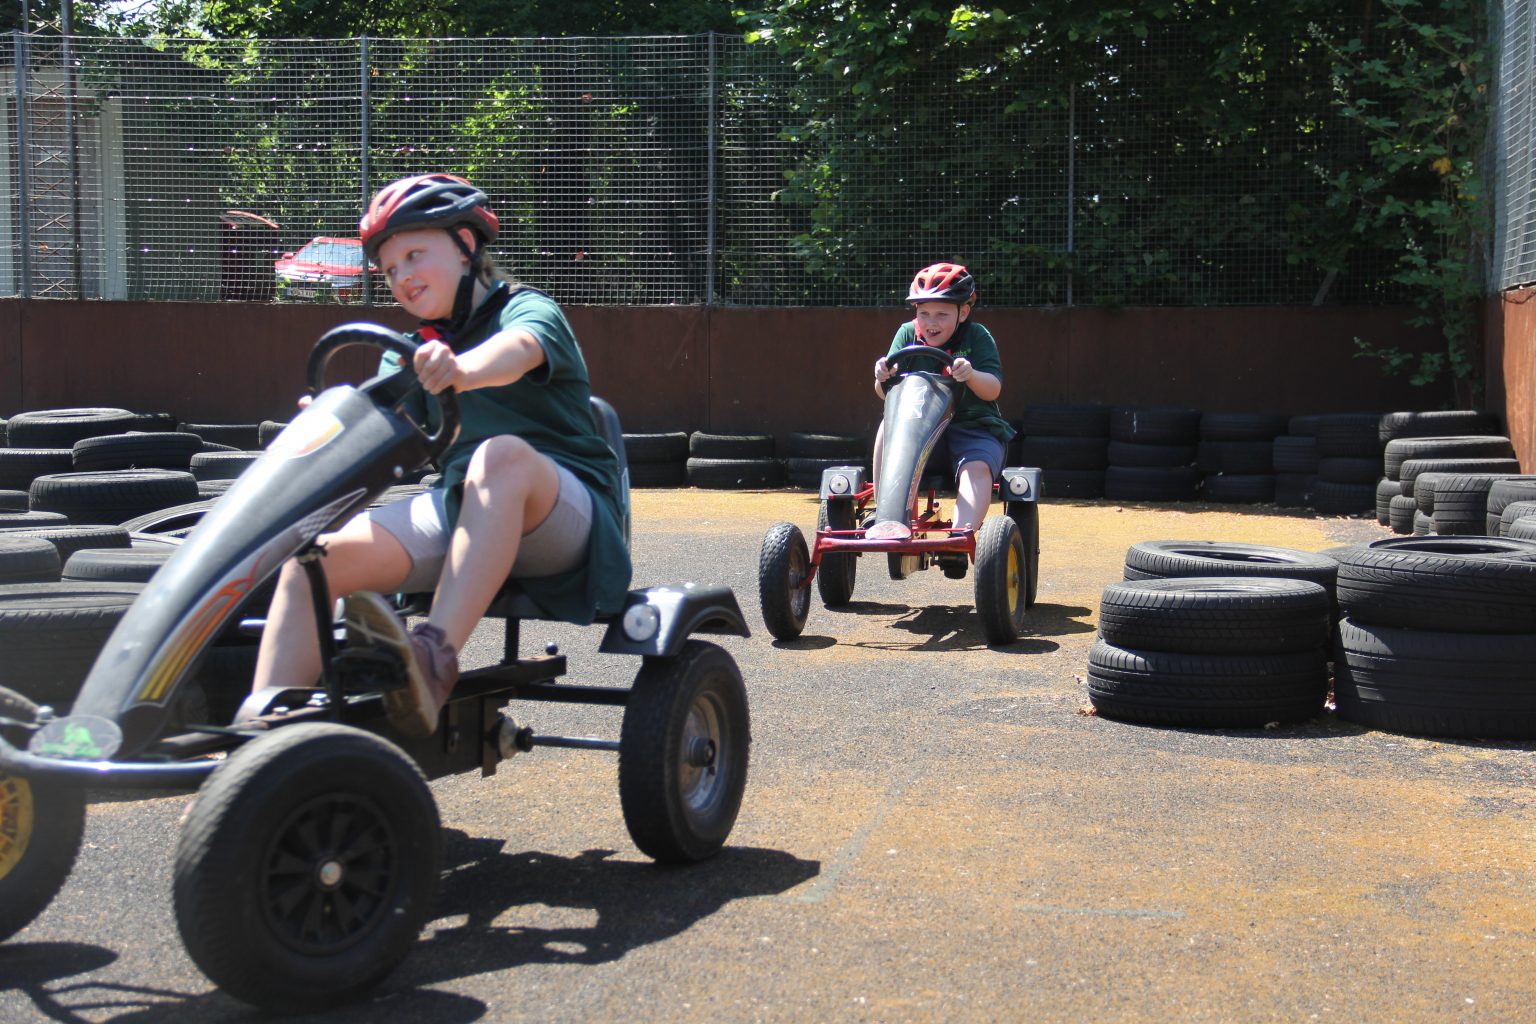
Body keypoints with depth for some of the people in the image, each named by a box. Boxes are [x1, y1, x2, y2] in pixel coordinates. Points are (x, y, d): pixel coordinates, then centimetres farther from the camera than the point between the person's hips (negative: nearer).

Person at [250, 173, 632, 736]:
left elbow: (516, 351, -24)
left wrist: (460, 369, -47)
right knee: (314, 557, -19)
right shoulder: (408, 352, 21)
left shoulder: (529, 310, 2)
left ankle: (435, 658, -52)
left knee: (503, 454, -39)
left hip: (566, 516, -5)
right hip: (457, 507, 5)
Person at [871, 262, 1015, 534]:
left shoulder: (977, 336, -3)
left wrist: (972, 375, -37)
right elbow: (886, 393, -2)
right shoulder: (908, 334, 4)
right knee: (889, 426, -28)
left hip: (974, 427, -2)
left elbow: (993, 389, -14)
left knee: (977, 468, -33)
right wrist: (882, 377, -27)